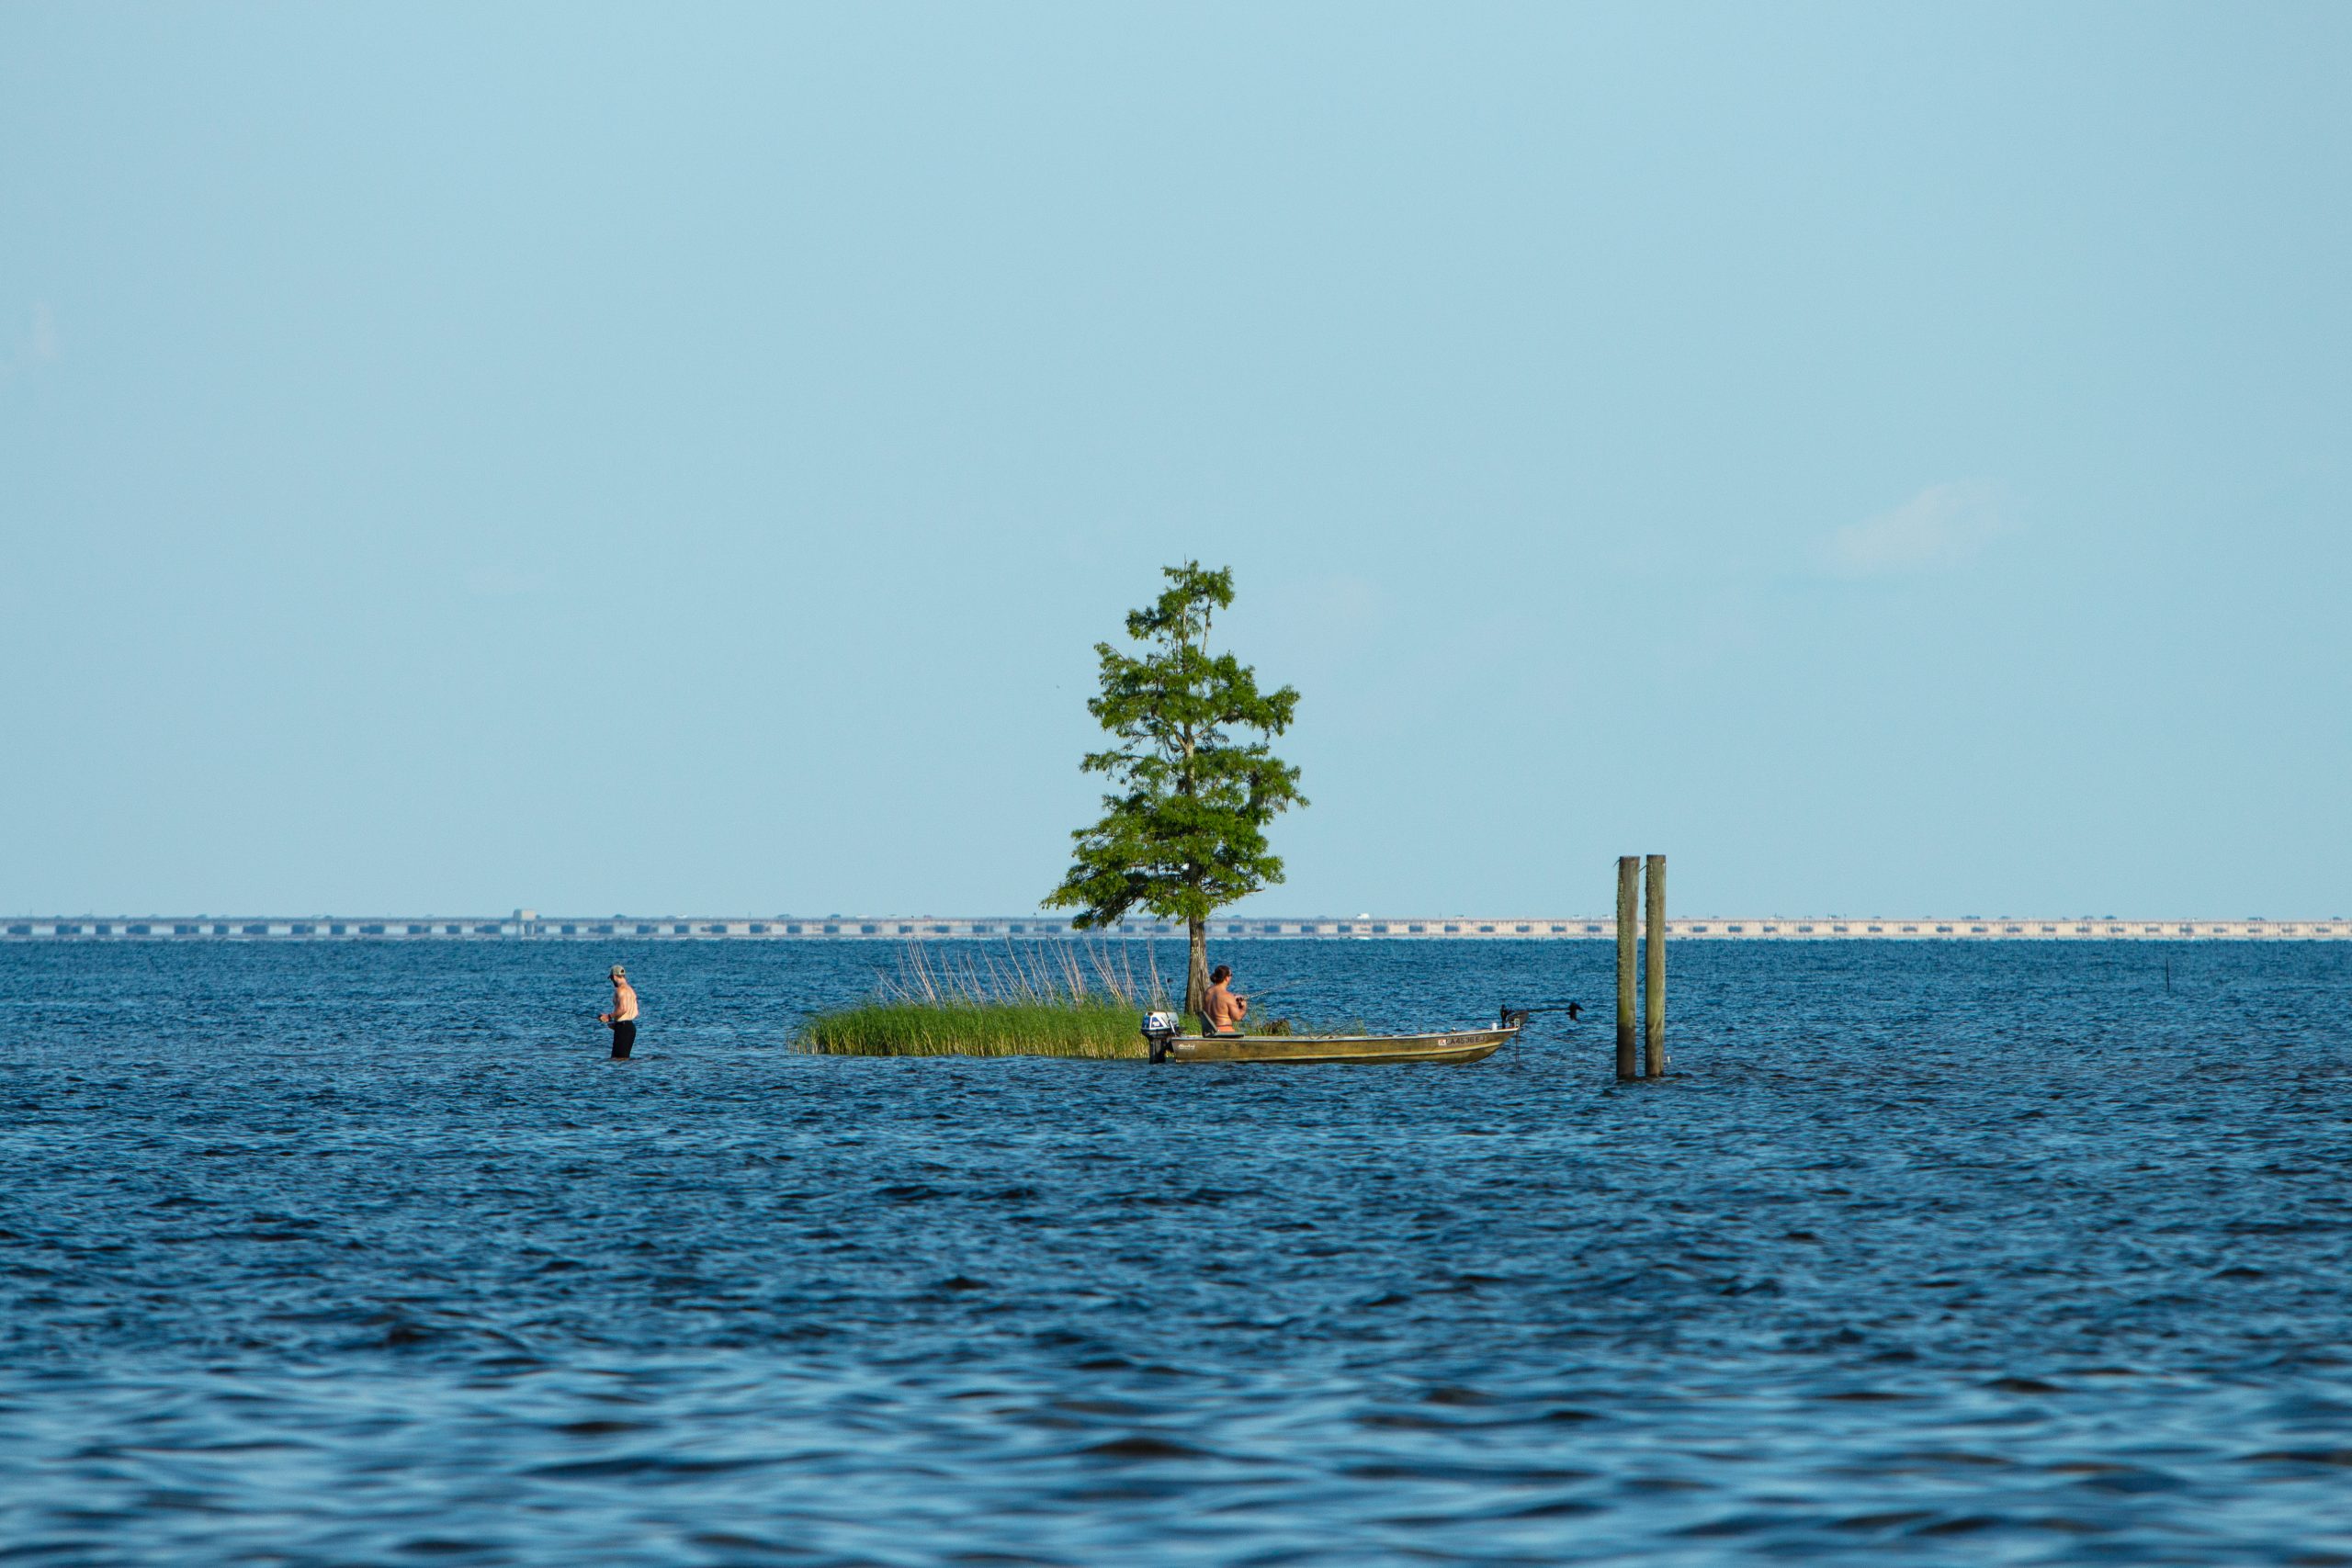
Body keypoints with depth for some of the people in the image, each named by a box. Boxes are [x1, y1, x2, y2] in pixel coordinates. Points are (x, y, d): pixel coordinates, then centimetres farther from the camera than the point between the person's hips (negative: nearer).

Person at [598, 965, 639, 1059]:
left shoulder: (621, 989, -13)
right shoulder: (631, 989, 17)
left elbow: (623, 1009, -25)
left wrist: (609, 1017, -13)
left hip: (622, 1026, -10)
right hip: (631, 1026, 10)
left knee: (618, 1059, -10)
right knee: (624, 1058, 12)